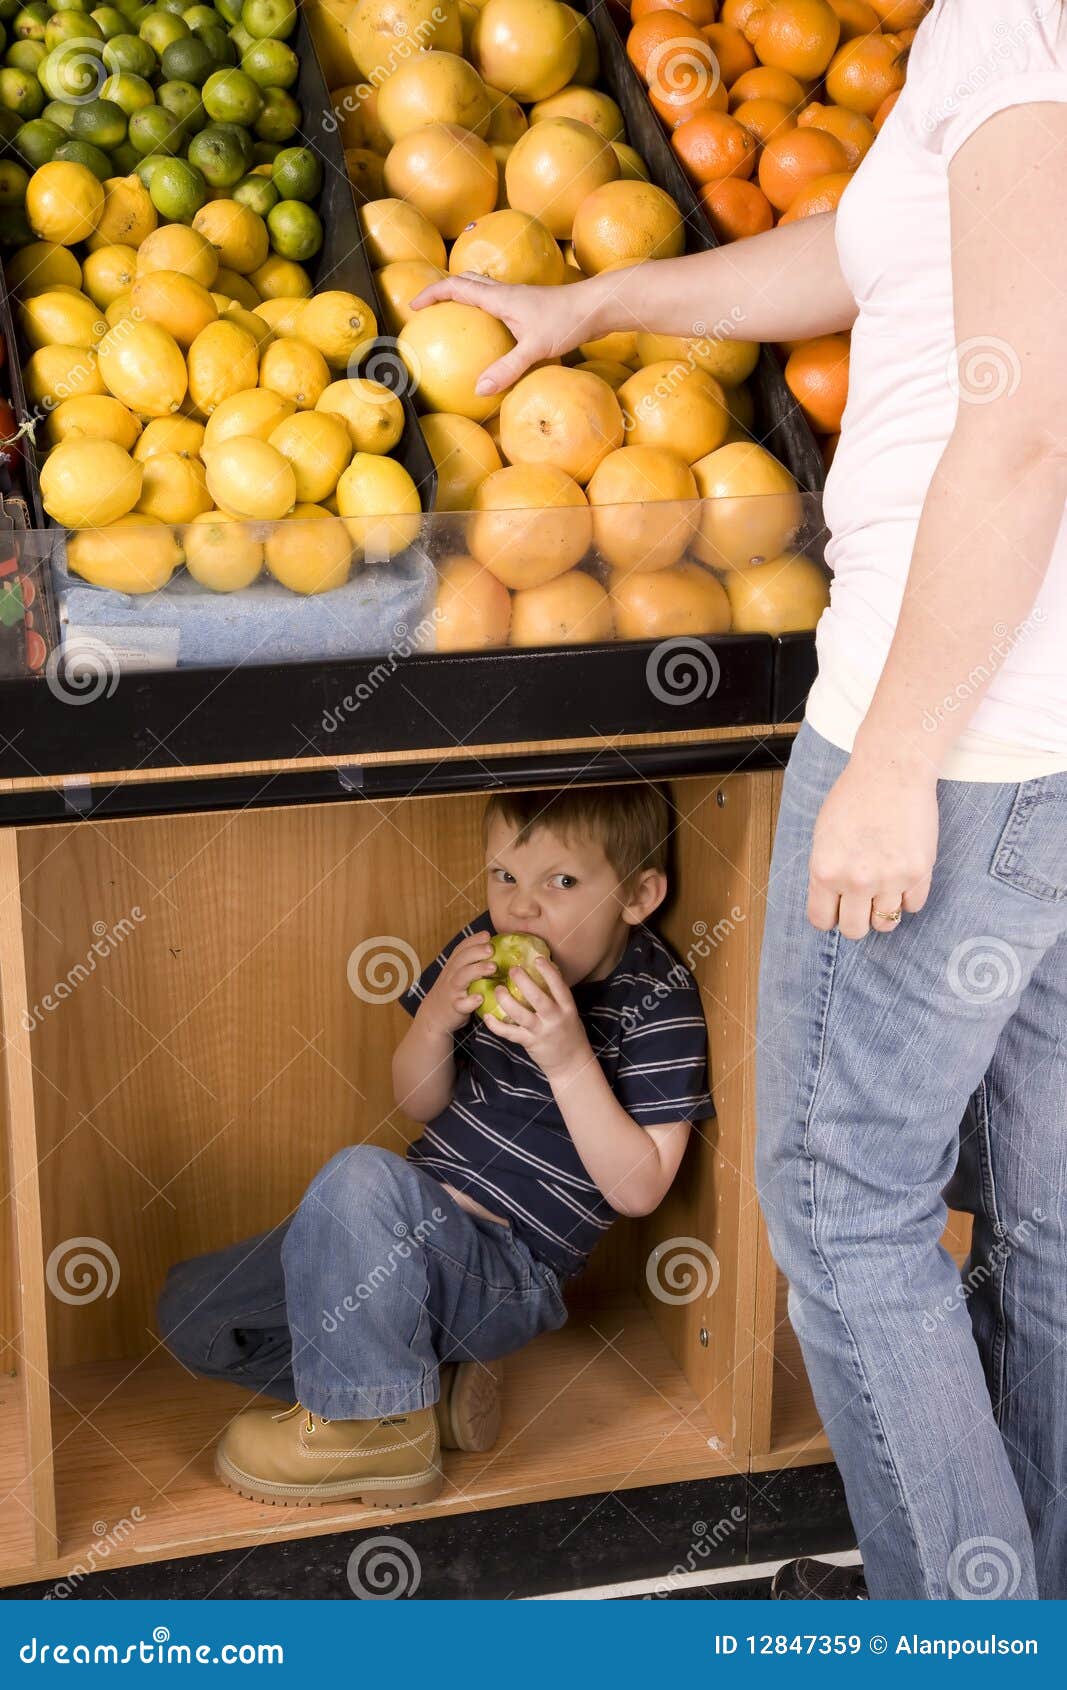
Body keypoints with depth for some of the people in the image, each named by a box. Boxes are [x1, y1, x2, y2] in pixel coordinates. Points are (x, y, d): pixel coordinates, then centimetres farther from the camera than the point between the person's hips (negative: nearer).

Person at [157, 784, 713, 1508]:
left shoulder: (657, 1001, -14)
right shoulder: (491, 947, 2)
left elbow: (638, 1189, -18)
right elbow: (418, 1103, 9)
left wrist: (568, 1058, -28)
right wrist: (438, 1017, -12)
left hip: (513, 1272, -7)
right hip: (424, 1225, 7)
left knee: (363, 1175, -36)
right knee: (190, 1309, 3)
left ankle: (371, 1427, -18)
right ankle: (426, 1375, 2)